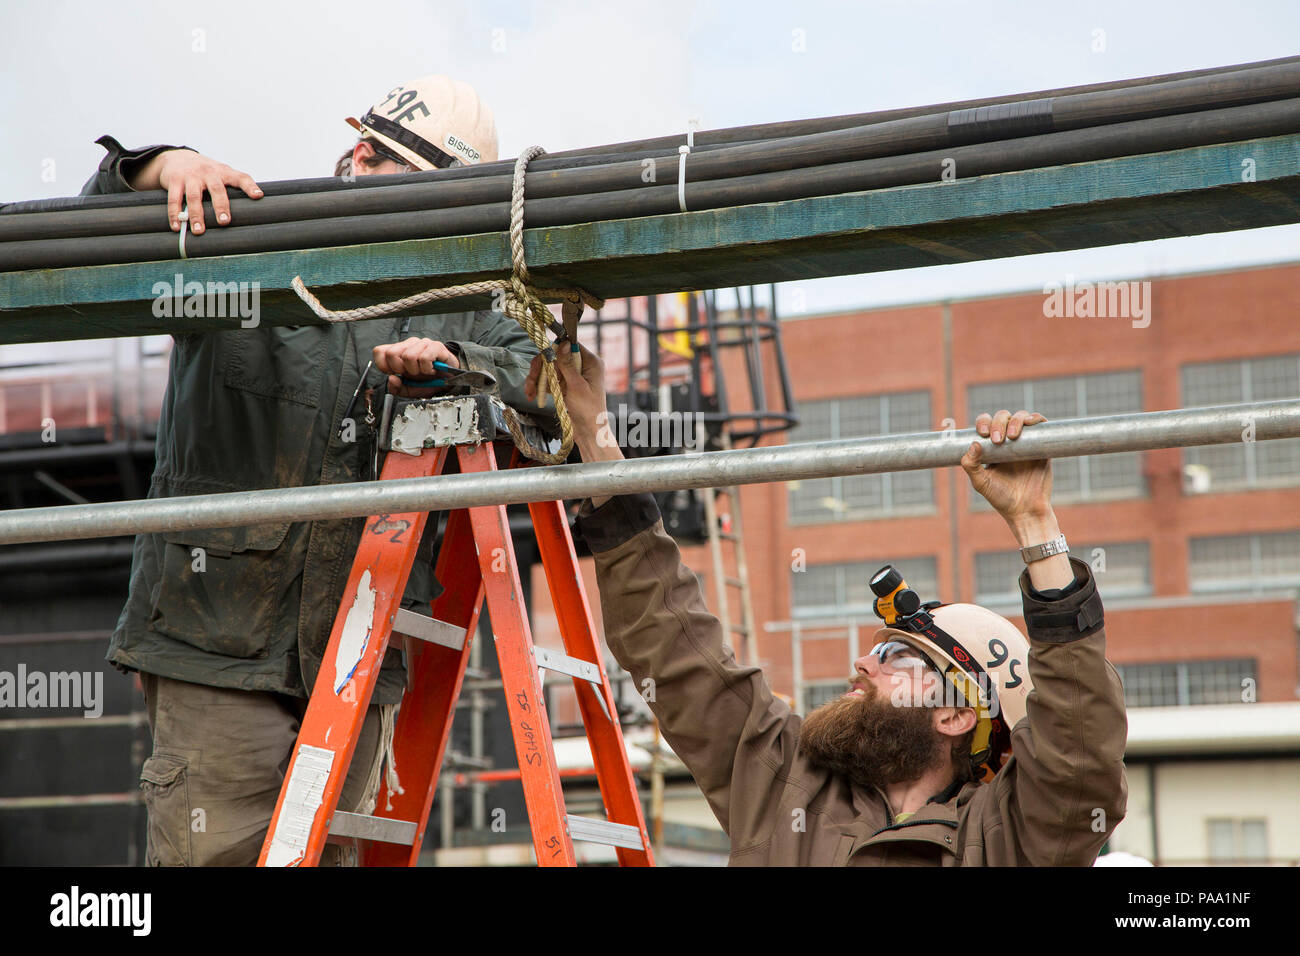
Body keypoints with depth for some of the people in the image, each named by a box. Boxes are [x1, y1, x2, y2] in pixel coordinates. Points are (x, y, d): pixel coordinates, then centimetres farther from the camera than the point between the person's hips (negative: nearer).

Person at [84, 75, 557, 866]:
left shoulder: (455, 312, 13)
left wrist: (455, 364, -22)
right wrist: (161, 167, -17)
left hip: (360, 659, 4)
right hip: (221, 642, -3)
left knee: (326, 852, 6)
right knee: (211, 855, -9)